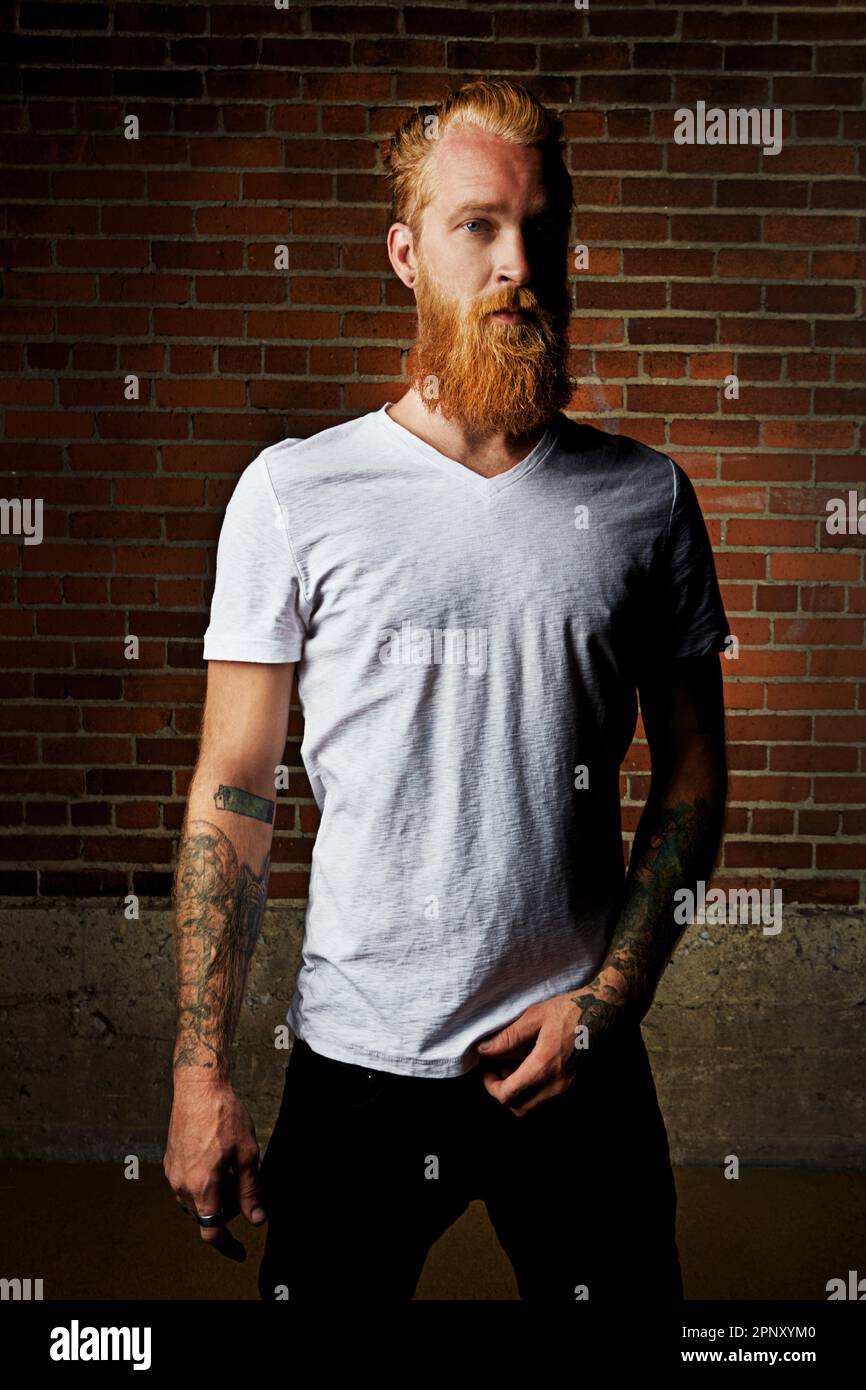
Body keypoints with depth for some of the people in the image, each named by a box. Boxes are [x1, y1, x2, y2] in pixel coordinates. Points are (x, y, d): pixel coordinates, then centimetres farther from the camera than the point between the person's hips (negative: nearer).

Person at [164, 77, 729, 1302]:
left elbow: (691, 768, 5)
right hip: (357, 1063, -1)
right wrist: (203, 1072, -5)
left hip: (581, 1066, 2)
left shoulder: (646, 498, 0)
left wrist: (608, 999, -5)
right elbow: (232, 790, -4)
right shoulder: (294, 490, -5)